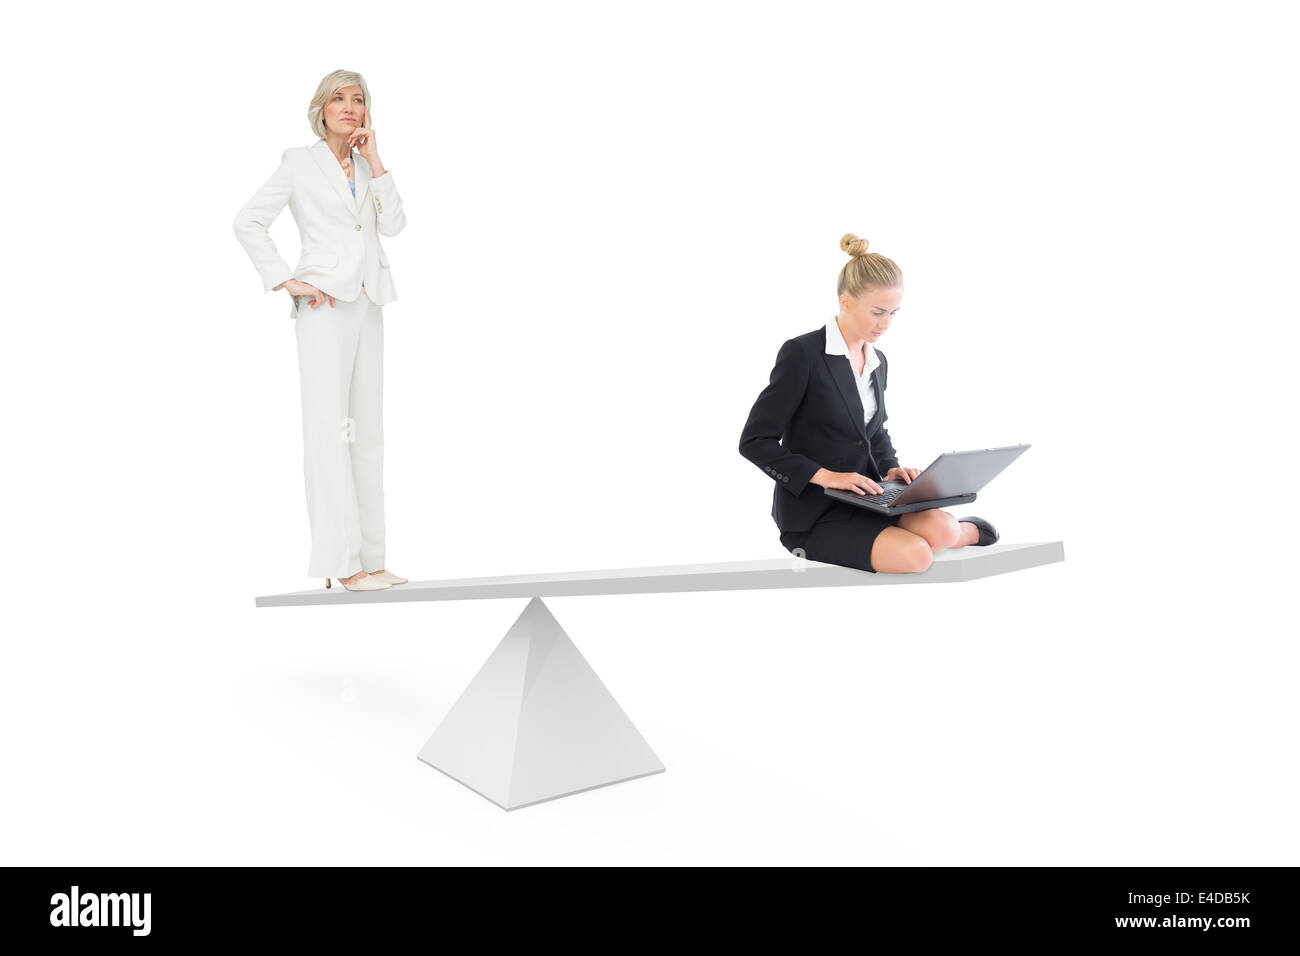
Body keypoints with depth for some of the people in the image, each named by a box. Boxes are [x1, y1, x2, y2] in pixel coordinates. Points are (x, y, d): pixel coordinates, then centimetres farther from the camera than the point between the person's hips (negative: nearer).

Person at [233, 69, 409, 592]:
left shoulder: (367, 166, 16)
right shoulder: (300, 162, 1)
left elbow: (393, 224, 2)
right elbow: (248, 222, -3)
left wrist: (374, 161, -1)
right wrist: (285, 281, -10)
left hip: (367, 305, 7)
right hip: (325, 304, -7)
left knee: (367, 429, 6)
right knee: (329, 426, -12)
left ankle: (369, 558, 11)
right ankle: (342, 560, -14)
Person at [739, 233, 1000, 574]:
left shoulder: (878, 361, 11)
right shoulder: (802, 354, -13)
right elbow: (755, 441, -15)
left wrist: (890, 469, 4)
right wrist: (826, 476, -22)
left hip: (862, 499, 6)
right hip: (812, 512, -6)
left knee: (941, 530, -22)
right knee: (914, 556, -27)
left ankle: (966, 530, 11)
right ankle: (960, 529, 4)